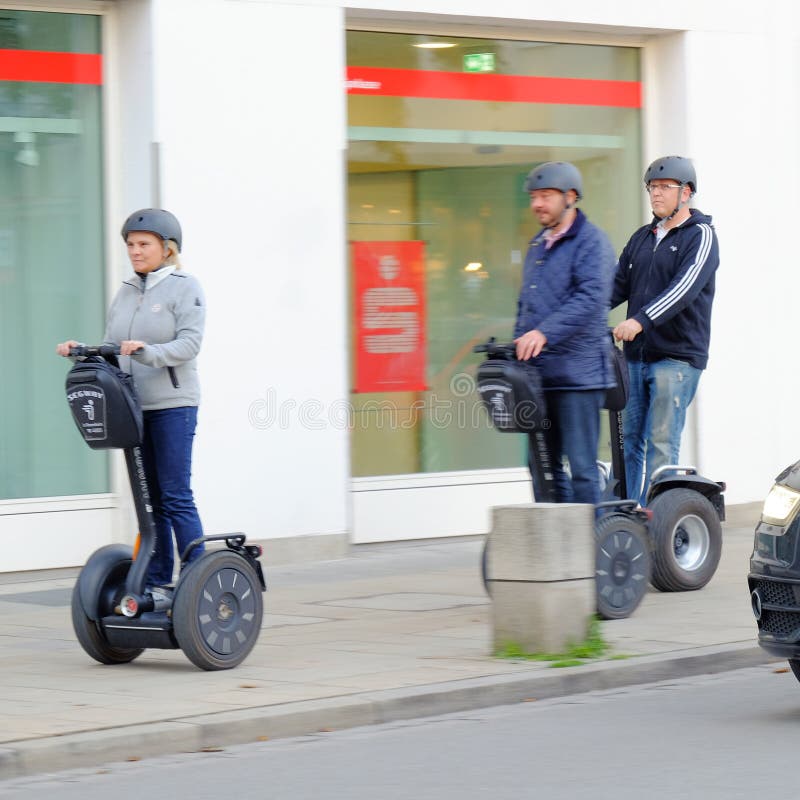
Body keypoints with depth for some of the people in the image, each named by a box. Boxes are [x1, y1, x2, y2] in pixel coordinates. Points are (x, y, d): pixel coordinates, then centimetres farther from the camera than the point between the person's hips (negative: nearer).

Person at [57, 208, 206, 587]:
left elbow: (189, 343, -14)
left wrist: (147, 352, -28)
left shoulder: (184, 287, -3)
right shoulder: (126, 292, 16)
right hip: (133, 406, 6)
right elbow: (110, 347, 16)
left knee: (176, 496, -9)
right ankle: (156, 582, 12)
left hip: (173, 404, -6)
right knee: (149, 499, 8)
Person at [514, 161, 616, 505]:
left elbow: (590, 297, -21)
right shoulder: (537, 245, 20)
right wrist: (519, 346, 16)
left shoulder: (591, 241, -7)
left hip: (577, 371, -8)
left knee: (581, 465, -6)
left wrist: (544, 332, -30)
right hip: (538, 371, 8)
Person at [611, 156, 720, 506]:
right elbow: (617, 285, 16)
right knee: (629, 439, 6)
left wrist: (641, 320, -31)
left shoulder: (700, 236, -4)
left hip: (677, 357, -7)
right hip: (637, 355, 7)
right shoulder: (642, 238, 18)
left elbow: (685, 288, -19)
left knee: (661, 443, -10)